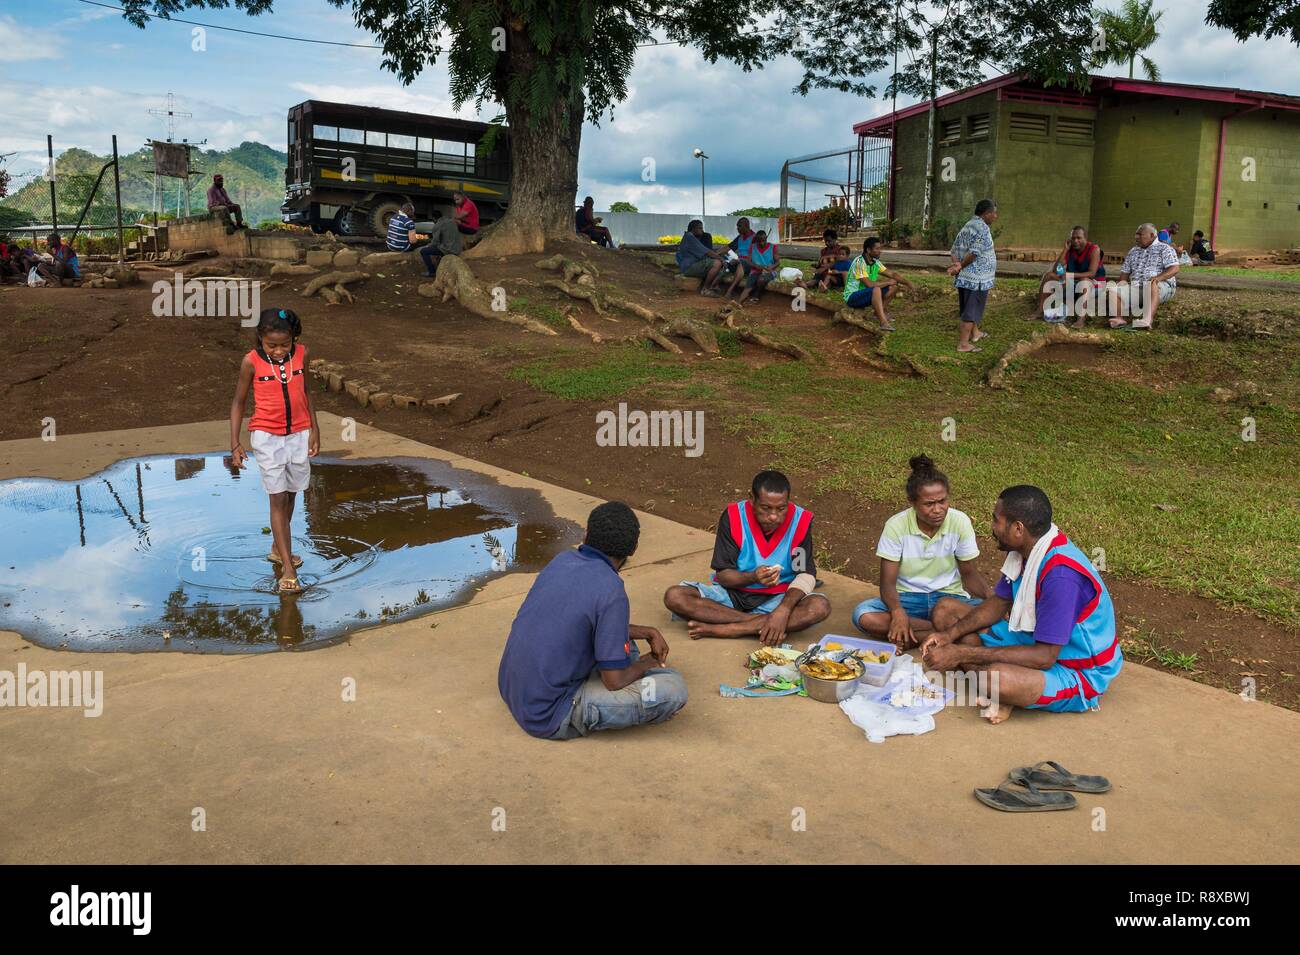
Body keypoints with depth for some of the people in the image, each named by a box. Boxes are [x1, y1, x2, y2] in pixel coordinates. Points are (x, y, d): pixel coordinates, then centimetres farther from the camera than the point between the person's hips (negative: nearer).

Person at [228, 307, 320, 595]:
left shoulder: (301, 353, -3)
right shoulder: (252, 361, -11)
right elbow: (239, 401, -2)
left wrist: (314, 429, 9)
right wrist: (235, 444, -6)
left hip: (299, 434, 4)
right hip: (267, 436, -3)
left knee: (291, 494, 14)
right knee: (278, 499, -5)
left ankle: (277, 549, 36)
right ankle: (288, 569, -5)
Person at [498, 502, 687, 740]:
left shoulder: (562, 560, 2)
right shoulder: (611, 593, -22)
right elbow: (614, 681, -16)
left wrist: (646, 632, 17)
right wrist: (645, 665, 5)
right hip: (548, 717, -8)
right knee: (674, 689, -12)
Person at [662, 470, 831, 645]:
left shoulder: (800, 521, -13)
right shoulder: (733, 517, -14)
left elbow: (806, 574, -16)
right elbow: (722, 574, -11)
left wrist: (784, 610, -34)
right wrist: (753, 577, -32)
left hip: (777, 599, 0)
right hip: (732, 593, 0)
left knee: (820, 607, -31)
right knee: (674, 597, -23)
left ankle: (718, 629, -29)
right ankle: (761, 624, -23)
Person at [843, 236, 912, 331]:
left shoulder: (875, 262, 3)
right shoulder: (859, 262, -23)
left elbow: (892, 274, 9)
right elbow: (869, 284, -29)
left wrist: (906, 282, -8)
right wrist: (888, 282, -16)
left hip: (868, 294, 9)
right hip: (852, 297, -9)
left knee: (892, 286, 0)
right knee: (876, 289, -35)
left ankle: (879, 312, 2)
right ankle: (884, 322, -40)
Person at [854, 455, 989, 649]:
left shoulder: (960, 522, -10)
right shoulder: (896, 525, -13)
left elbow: (969, 573, 2)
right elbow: (888, 581, -12)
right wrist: (897, 612, -34)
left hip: (948, 595, -1)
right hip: (908, 598, 2)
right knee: (863, 616, -31)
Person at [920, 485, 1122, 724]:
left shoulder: (1061, 574, -33)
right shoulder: (1025, 549, -4)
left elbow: (1044, 657, -31)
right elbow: (999, 603, 9)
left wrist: (961, 655, -29)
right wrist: (949, 635, -8)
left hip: (1081, 674, -9)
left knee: (996, 676, -36)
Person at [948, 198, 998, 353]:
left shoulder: (966, 227, 14)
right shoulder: (982, 227, -16)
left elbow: (954, 249, 8)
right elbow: (974, 252, -23)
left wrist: (957, 264, -8)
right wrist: (961, 266, -11)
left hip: (965, 277, 9)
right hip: (977, 278, -9)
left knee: (970, 308, 23)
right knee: (971, 311, -3)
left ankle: (975, 333, 40)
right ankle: (963, 344, 1)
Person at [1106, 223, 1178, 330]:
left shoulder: (1164, 249, 7)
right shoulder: (1133, 251, 24)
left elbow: (1174, 269, -7)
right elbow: (1125, 272, 22)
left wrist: (1158, 278, -27)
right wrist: (1121, 285, -1)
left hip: (1161, 286, -5)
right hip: (1135, 287, 5)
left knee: (1152, 285, -41)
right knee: (1112, 290, -19)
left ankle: (1148, 320, -63)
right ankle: (1118, 319, -41)